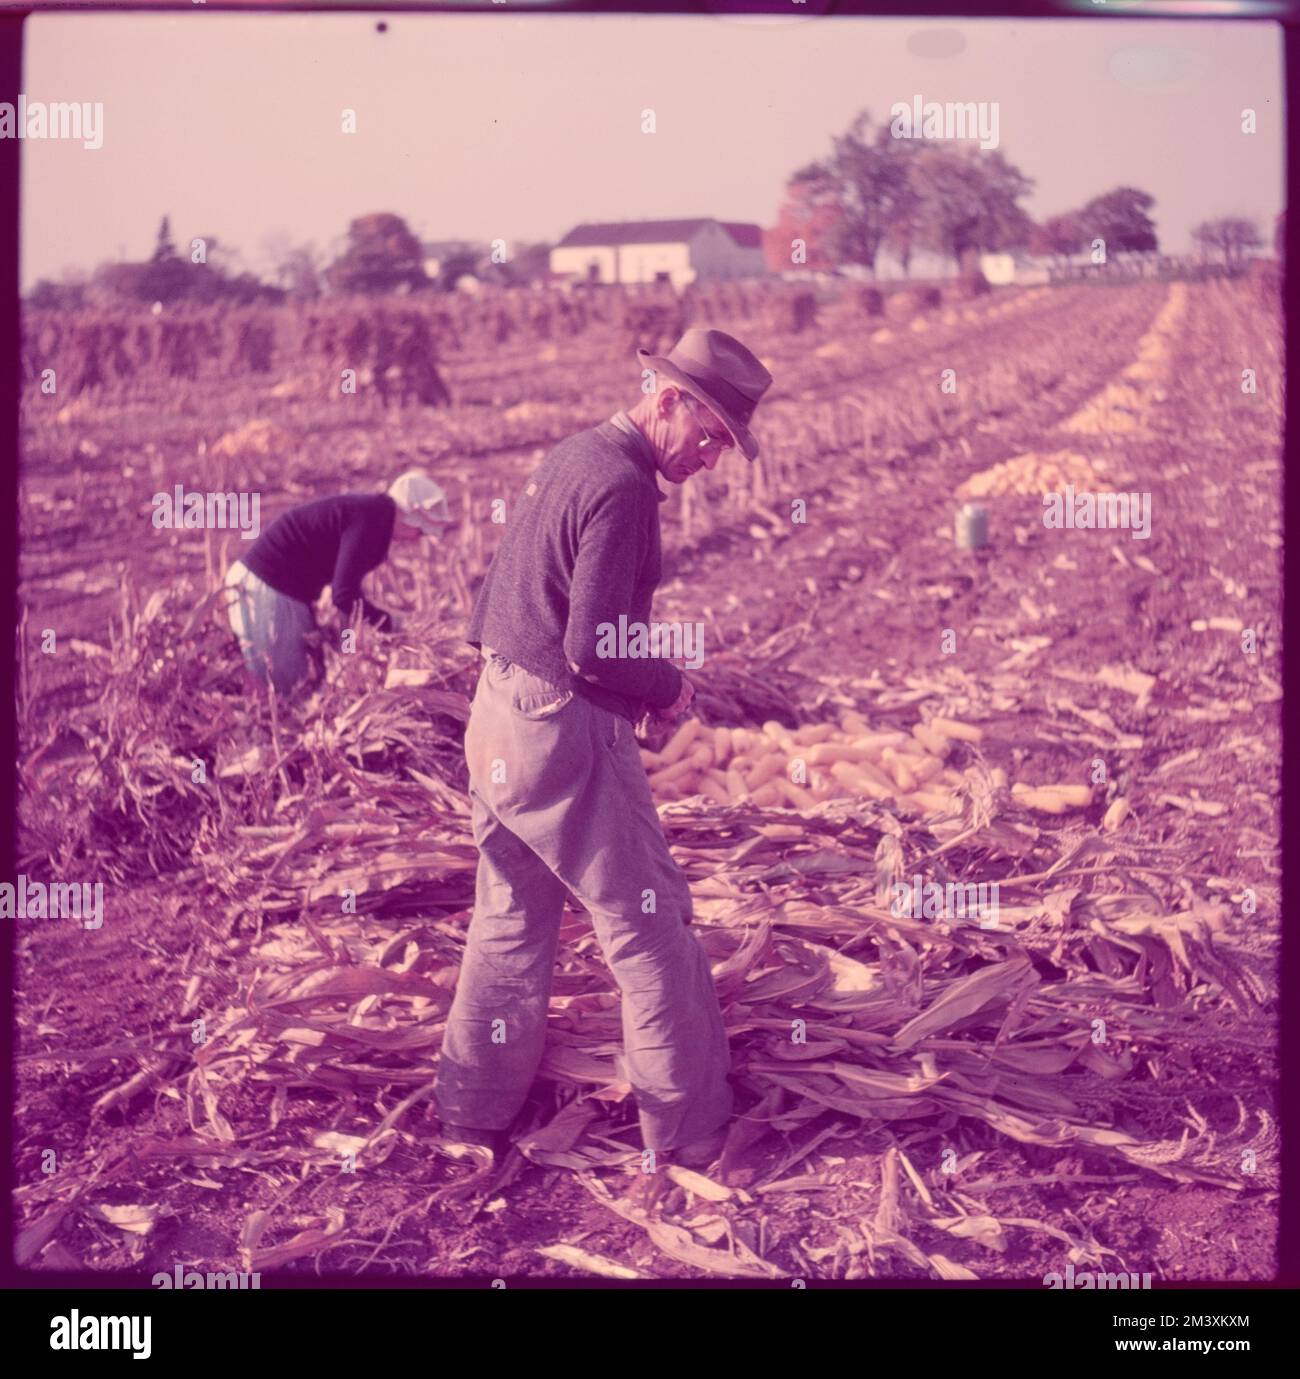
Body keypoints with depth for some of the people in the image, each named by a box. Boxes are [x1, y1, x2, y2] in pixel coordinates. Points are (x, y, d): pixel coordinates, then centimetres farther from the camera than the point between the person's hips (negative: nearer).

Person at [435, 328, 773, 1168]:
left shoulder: (570, 456, 11)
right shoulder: (623, 487, -18)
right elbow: (593, 648, -24)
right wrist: (670, 687, -6)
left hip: (498, 714, 10)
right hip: (566, 734, -9)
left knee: (509, 921, 20)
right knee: (650, 925, 4)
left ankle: (474, 1109, 31)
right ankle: (693, 1129, 15)